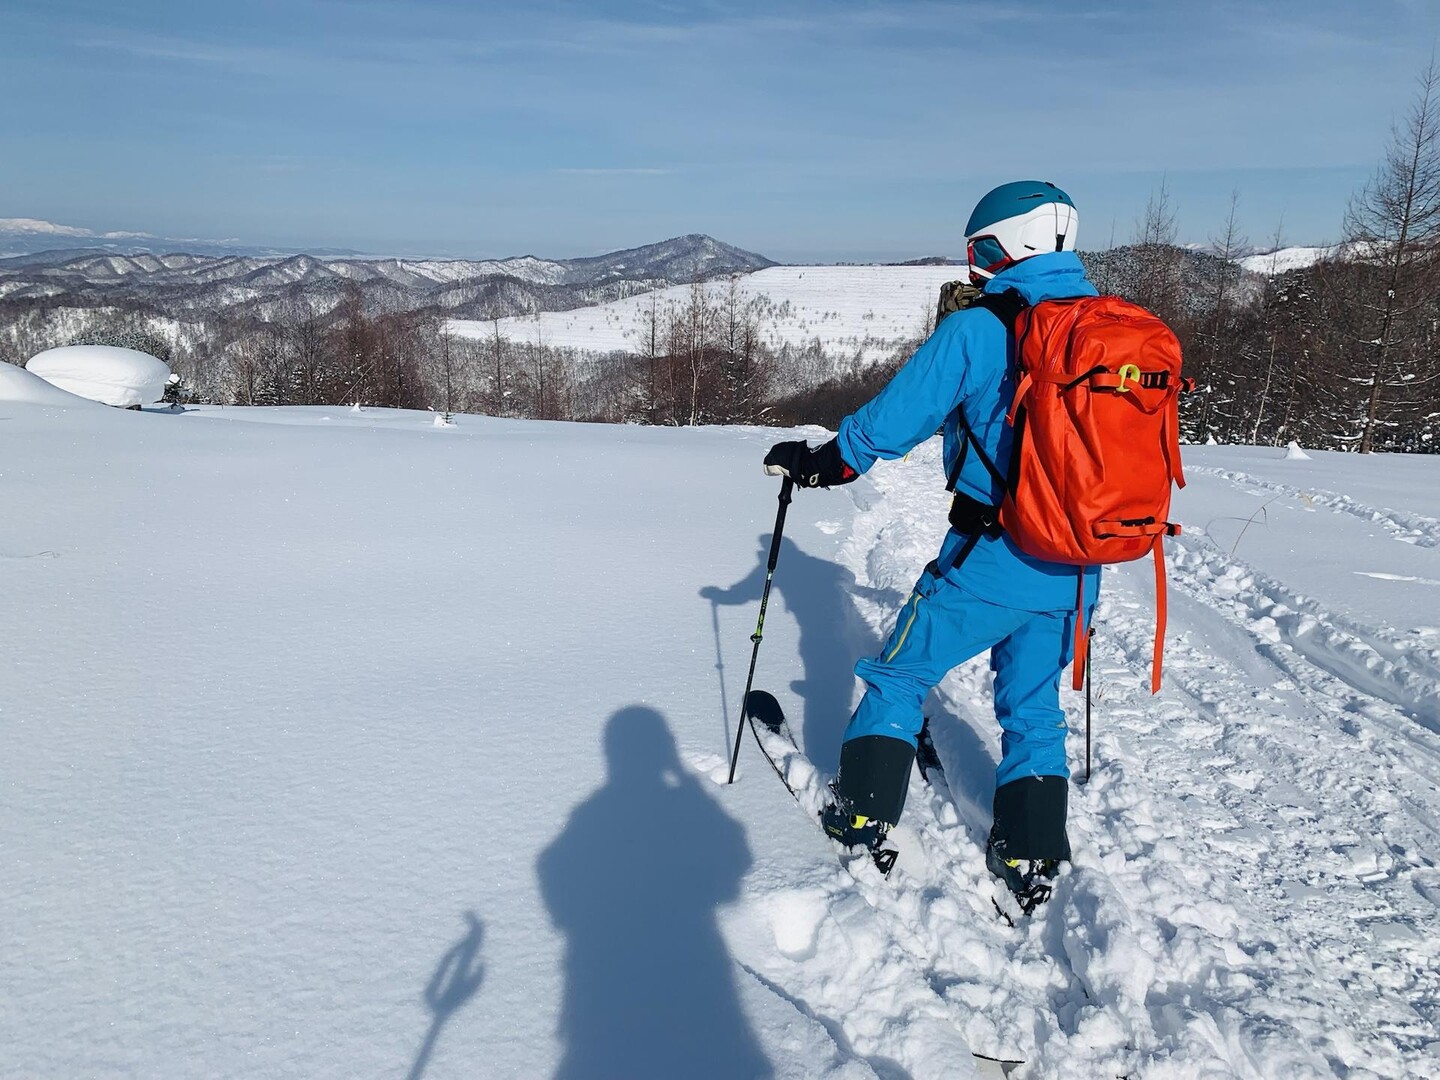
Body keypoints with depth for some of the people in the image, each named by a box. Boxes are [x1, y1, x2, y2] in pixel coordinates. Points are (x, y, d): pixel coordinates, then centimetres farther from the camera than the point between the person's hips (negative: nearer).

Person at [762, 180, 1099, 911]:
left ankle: (863, 817, 22)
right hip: (1077, 568, 6)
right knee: (1034, 705, 19)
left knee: (900, 675, 14)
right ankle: (1032, 862, 24)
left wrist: (811, 463, 4)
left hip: (992, 558, -6)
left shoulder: (977, 330, -14)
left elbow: (892, 421, -12)